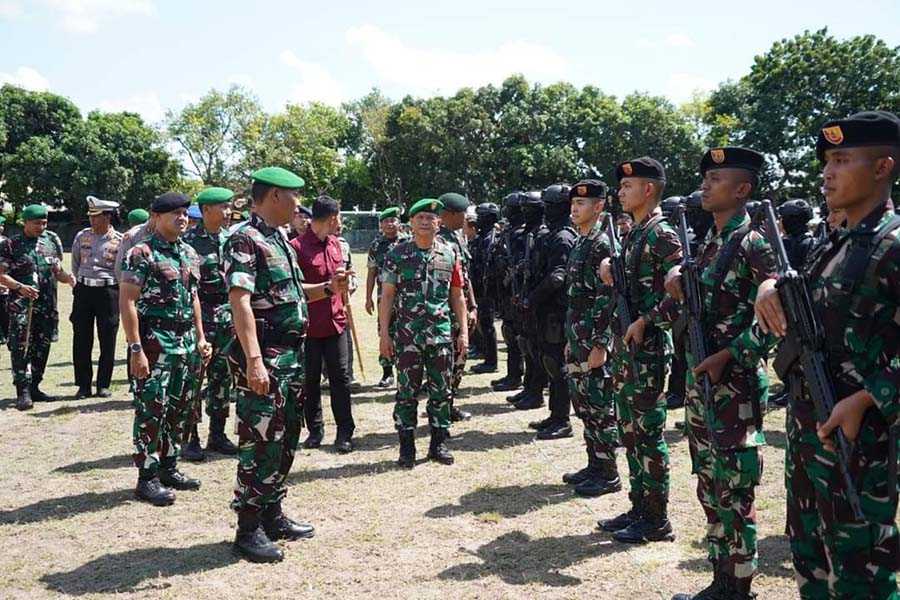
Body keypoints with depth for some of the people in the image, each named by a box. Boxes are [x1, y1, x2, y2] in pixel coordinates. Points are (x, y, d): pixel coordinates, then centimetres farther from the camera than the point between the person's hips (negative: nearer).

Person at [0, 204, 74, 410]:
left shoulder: (52, 242, 12)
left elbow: (57, 272, 17)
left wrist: (68, 278, -5)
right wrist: (19, 287, -21)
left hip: (47, 305, 5)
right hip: (21, 304, -5)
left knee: (42, 347, 10)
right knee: (20, 347, -10)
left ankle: (34, 387, 21)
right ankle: (23, 391, -8)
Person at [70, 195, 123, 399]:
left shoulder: (119, 241, -3)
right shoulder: (81, 236, 6)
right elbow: (75, 265, 17)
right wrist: (79, 284, 15)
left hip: (108, 291, -3)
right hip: (83, 291, 3)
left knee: (107, 341, 2)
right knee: (81, 340, 3)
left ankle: (104, 384, 13)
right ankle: (83, 385, 13)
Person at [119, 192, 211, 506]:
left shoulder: (189, 253, 12)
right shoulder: (142, 253, -10)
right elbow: (127, 302, -14)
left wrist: (200, 338, 15)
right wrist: (135, 349, -19)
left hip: (185, 342, 8)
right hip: (154, 342, -7)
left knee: (178, 408, 13)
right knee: (151, 410, -3)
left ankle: (169, 468, 24)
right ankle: (147, 478, 6)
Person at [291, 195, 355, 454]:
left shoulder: (334, 243, 9)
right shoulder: (298, 246, -13)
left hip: (335, 322, 5)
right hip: (309, 325, -5)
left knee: (340, 377, 5)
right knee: (311, 380, 8)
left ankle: (345, 432, 12)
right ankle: (315, 429, 22)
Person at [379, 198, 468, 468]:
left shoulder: (450, 253, 5)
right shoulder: (398, 254, -1)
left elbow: (457, 295, 9)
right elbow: (387, 295, 0)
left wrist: (463, 332, 5)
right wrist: (384, 333, -5)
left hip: (441, 332, 2)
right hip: (407, 333, -2)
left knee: (441, 390, 7)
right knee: (407, 390, 3)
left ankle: (438, 443, 19)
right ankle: (407, 447, 13)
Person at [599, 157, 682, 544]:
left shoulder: (662, 235, -12)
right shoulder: (631, 235, 16)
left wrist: (645, 322, -21)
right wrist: (610, 272, 7)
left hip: (649, 348, -10)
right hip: (625, 346, 10)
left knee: (649, 434, -2)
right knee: (630, 432, 14)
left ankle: (657, 521, 8)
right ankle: (638, 508, 25)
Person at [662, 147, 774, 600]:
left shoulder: (751, 245, -12)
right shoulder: (708, 244, 13)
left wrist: (729, 355, -20)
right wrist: (677, 293, 3)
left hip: (735, 386, -8)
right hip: (699, 381, 8)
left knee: (734, 495, 1)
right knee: (711, 490, 15)